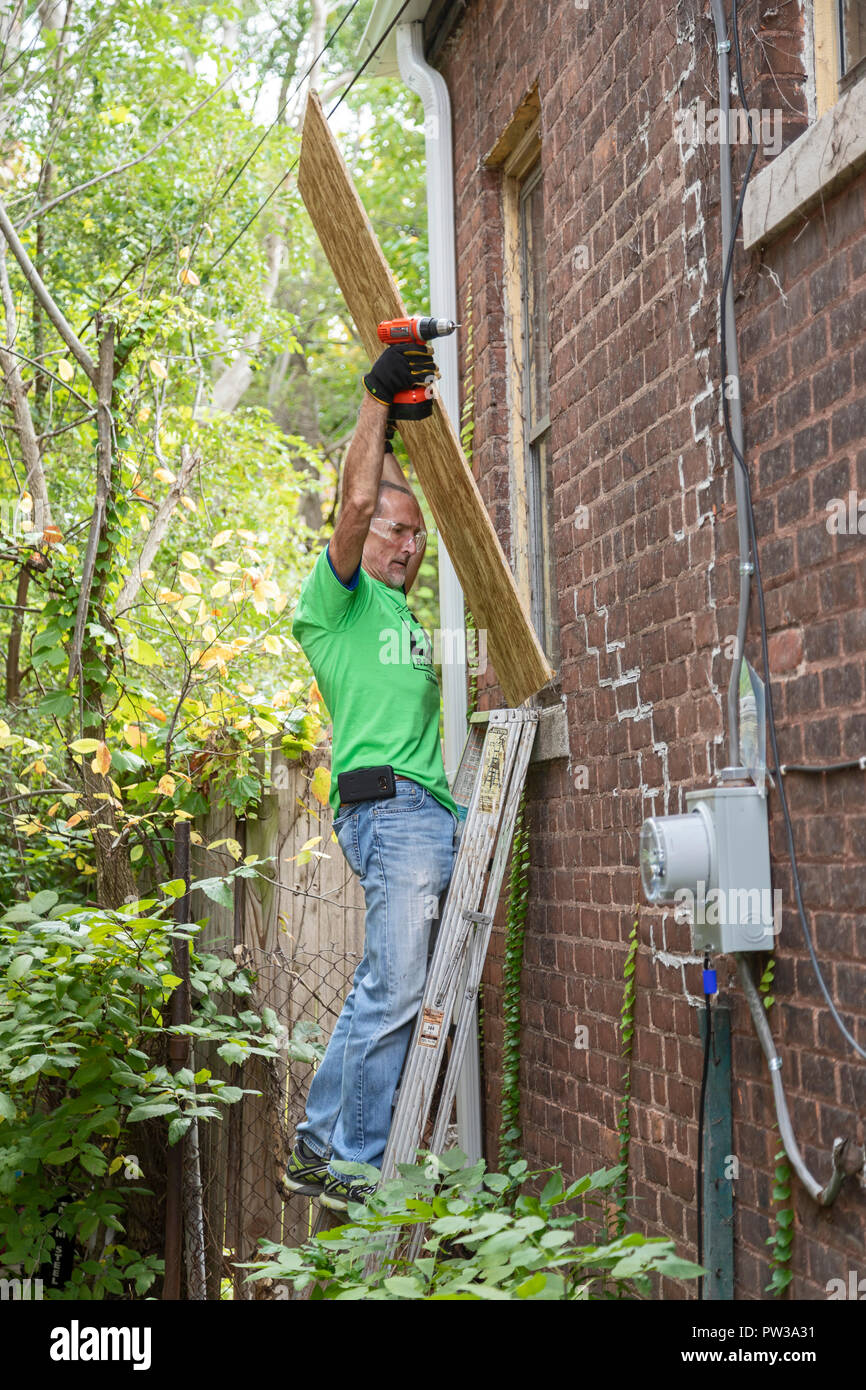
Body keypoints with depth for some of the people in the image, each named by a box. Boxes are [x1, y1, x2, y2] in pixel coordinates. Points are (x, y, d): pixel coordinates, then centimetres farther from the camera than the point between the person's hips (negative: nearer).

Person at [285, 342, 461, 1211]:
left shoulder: (398, 608, 27)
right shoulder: (337, 596, 4)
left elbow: (398, 512, 35)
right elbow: (357, 502, -9)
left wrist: (392, 429, 29)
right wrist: (376, 397, -2)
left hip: (429, 812, 9)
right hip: (391, 805, -9)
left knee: (386, 988, 7)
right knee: (395, 991, -13)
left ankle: (319, 1145, 12)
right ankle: (353, 1163, -7)